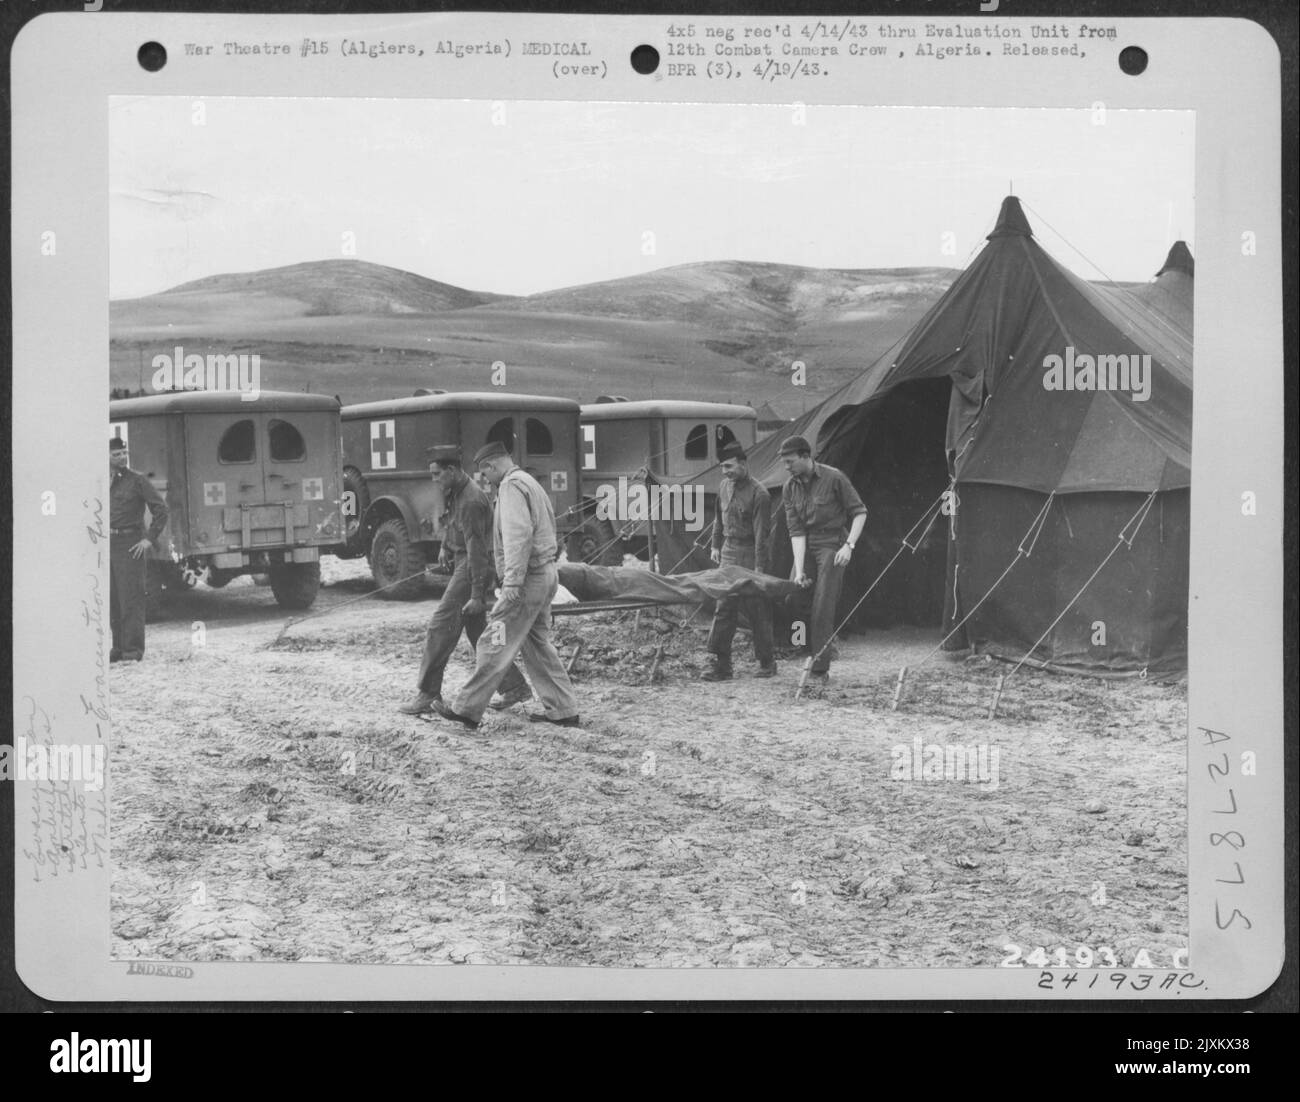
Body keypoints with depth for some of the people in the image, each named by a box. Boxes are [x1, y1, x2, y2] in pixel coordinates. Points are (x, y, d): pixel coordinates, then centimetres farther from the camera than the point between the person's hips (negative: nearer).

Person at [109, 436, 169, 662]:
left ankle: (133, 650, -7)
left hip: (131, 545, -5)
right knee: (112, 601, 8)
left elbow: (161, 509, -4)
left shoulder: (137, 480, -2)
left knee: (131, 599, -8)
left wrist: (150, 539, -10)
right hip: (106, 544, 5)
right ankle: (119, 647, 15)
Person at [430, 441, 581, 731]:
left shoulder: (512, 486, -11)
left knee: (494, 644, -6)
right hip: (546, 574, 10)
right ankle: (563, 710, 14)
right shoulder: (530, 483, 20)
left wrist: (512, 581, -27)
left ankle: (466, 710, -2)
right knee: (536, 644, 15)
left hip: (528, 578, -10)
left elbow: (518, 535, -23)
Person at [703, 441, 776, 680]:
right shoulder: (725, 487, 7)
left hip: (749, 554, -6)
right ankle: (720, 664, 1)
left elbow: (761, 534, -16)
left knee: (757, 610, 2)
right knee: (723, 608, 1)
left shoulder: (758, 494, -15)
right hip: (728, 553, 6)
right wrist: (716, 545, 22)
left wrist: (760, 568, -18)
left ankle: (767, 663, 15)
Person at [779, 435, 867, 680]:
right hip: (805, 547, 5)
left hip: (832, 545, -5)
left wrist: (849, 545, -18)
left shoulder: (834, 478, -13)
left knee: (822, 607, -10)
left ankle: (820, 669, -5)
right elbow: (795, 530, -6)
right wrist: (799, 570, -15)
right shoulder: (789, 488, -1)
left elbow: (859, 513, -6)